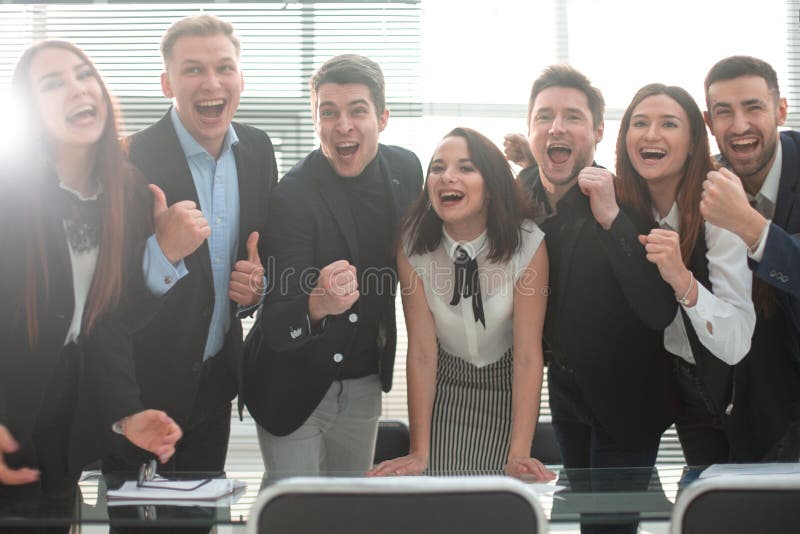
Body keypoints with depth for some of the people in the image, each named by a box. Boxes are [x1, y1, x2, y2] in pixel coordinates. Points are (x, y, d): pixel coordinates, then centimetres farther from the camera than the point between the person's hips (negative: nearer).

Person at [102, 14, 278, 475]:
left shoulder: (258, 151, -1)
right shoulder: (128, 161, -19)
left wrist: (256, 285, -8)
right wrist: (163, 250, -36)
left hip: (217, 380, 5)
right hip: (141, 385, -5)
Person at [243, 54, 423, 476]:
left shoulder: (405, 168, -5)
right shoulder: (291, 198, -23)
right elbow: (275, 329, -26)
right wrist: (317, 304, -47)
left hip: (365, 385, 6)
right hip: (295, 390, -5)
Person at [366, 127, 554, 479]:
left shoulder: (527, 244, -21)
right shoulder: (413, 246, -15)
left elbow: (528, 353, -23)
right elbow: (421, 350, -15)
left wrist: (519, 455, -30)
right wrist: (419, 453, -19)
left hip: (509, 388, -1)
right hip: (444, 388, 1)